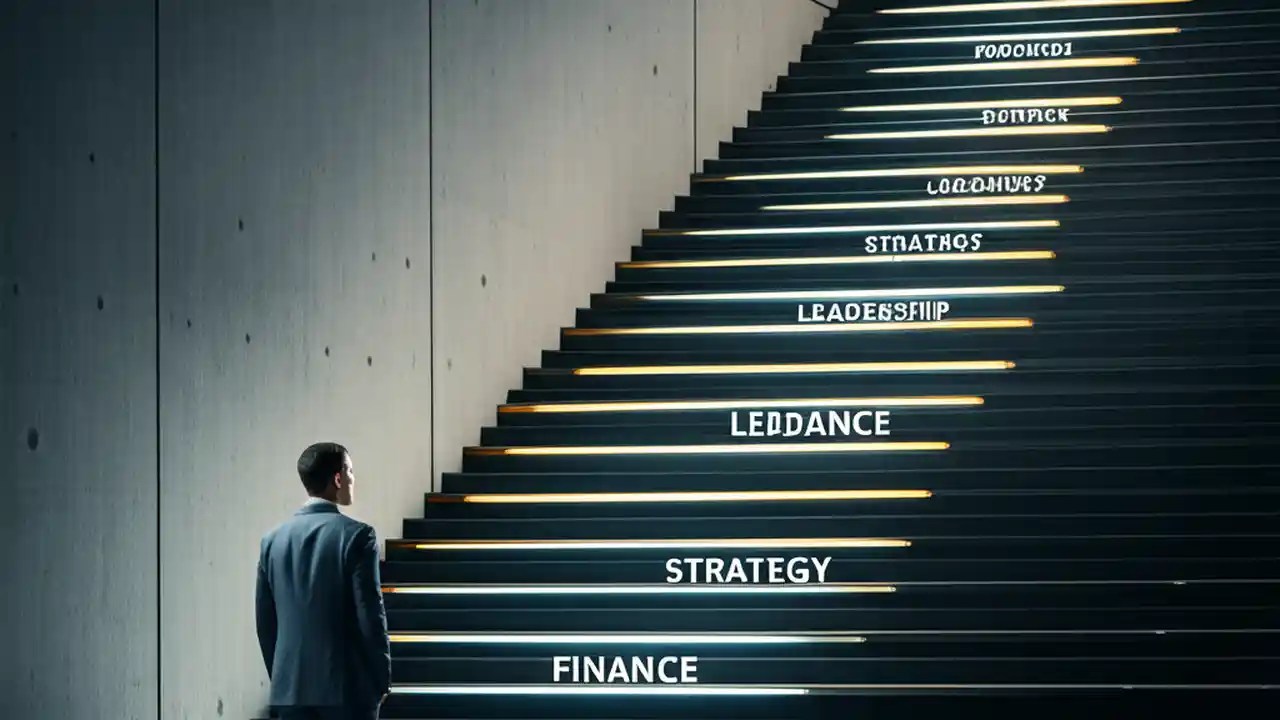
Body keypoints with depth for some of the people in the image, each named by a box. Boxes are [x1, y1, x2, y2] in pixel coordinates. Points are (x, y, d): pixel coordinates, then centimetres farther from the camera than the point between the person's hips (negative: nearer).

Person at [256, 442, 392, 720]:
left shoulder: (273, 539, 6)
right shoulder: (355, 535, -9)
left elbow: (265, 621, 10)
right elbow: (369, 613, -11)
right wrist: (382, 679, -1)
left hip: (291, 686, 5)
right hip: (347, 684, -5)